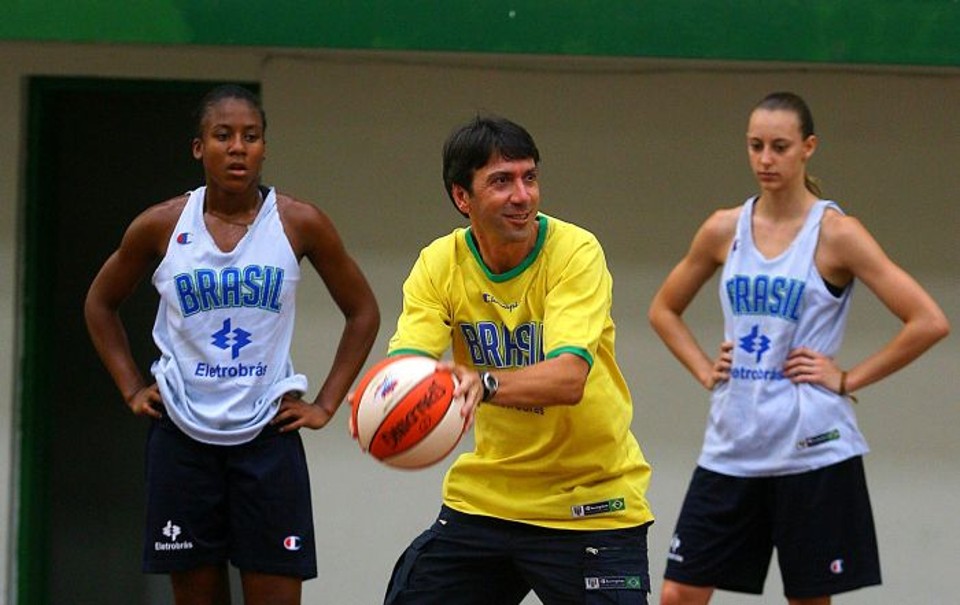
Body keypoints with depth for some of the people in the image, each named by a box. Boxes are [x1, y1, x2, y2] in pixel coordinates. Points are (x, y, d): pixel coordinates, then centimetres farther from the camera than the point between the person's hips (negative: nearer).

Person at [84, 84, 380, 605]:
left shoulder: (300, 224, -2)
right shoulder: (161, 226, 0)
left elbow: (362, 313, 10)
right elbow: (100, 303, 17)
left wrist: (326, 404, 3)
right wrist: (131, 388, 8)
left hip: (268, 432, -1)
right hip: (182, 436, 1)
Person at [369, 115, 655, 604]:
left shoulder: (574, 251, -17)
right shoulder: (440, 264, -5)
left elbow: (569, 376, -30)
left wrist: (483, 383, -49)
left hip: (590, 504, -4)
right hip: (482, 496, 4)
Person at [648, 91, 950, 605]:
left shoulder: (835, 233, -7)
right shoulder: (725, 230, 6)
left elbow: (928, 322, -11)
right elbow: (664, 310, 21)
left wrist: (848, 380, -10)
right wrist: (705, 370, 7)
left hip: (811, 449, -4)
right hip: (731, 447, 4)